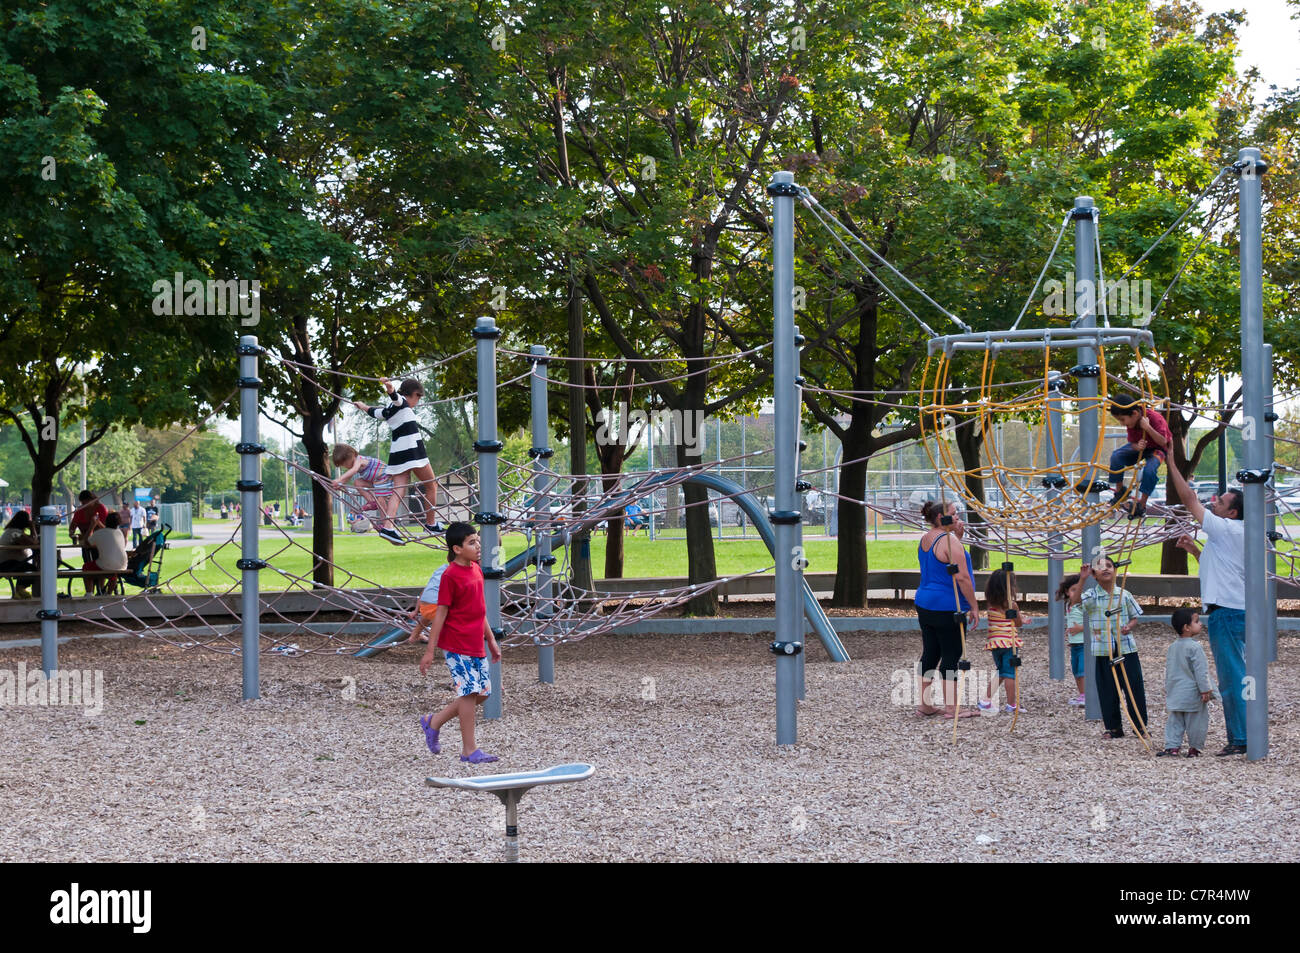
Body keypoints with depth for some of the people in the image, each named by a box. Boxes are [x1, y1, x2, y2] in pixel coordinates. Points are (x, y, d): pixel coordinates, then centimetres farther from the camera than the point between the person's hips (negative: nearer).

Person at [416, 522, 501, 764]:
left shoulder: (476, 569, 11)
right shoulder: (450, 575, -13)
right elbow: (441, 613, -12)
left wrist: (491, 639, 21)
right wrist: (429, 650, -12)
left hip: (476, 645, 8)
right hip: (456, 645, -8)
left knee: (483, 692, 8)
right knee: (469, 692, -8)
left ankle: (433, 722, 23)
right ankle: (469, 750, 0)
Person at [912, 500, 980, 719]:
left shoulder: (925, 540, 11)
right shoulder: (949, 542, -16)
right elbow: (962, 577, -19)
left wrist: (957, 536, 12)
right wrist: (974, 606, -12)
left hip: (924, 604, 9)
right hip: (947, 608, -9)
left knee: (930, 653, 13)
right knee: (951, 655, -2)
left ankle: (924, 704, 18)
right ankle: (951, 707, 1)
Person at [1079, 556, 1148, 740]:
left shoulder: (1124, 595, 4)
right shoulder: (1092, 596, -2)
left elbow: (1135, 616, 13)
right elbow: (1076, 601, -22)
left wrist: (1129, 626, -8)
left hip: (1126, 648, 1)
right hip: (1103, 650, -1)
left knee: (1134, 688, 1)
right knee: (1107, 690, 4)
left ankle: (1141, 726, 11)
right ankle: (1114, 727, 14)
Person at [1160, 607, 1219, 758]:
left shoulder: (1173, 647, 7)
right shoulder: (1194, 647, -16)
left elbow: (1168, 670, 13)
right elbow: (1201, 671, -17)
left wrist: (1168, 690, 21)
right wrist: (1205, 690, -12)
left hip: (1175, 693, 7)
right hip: (1192, 693, -7)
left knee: (1175, 721, 10)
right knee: (1196, 721, 6)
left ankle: (1172, 745, 3)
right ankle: (1194, 748, 13)